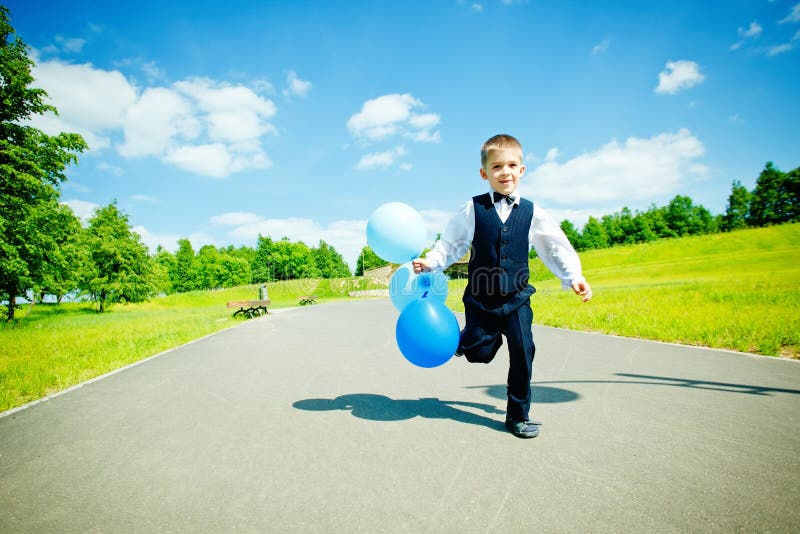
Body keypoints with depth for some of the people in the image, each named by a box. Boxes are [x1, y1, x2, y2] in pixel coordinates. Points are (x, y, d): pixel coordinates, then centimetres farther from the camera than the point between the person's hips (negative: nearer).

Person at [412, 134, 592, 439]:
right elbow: (451, 244, 1)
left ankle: (518, 415, 17)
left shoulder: (532, 213, 1)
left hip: (516, 299, 2)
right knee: (479, 354, 1)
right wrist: (430, 262, -12)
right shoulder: (474, 209, -3)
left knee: (523, 353, -1)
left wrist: (573, 277, -4)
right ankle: (468, 338, 40)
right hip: (480, 299, -1)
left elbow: (556, 248, 6)